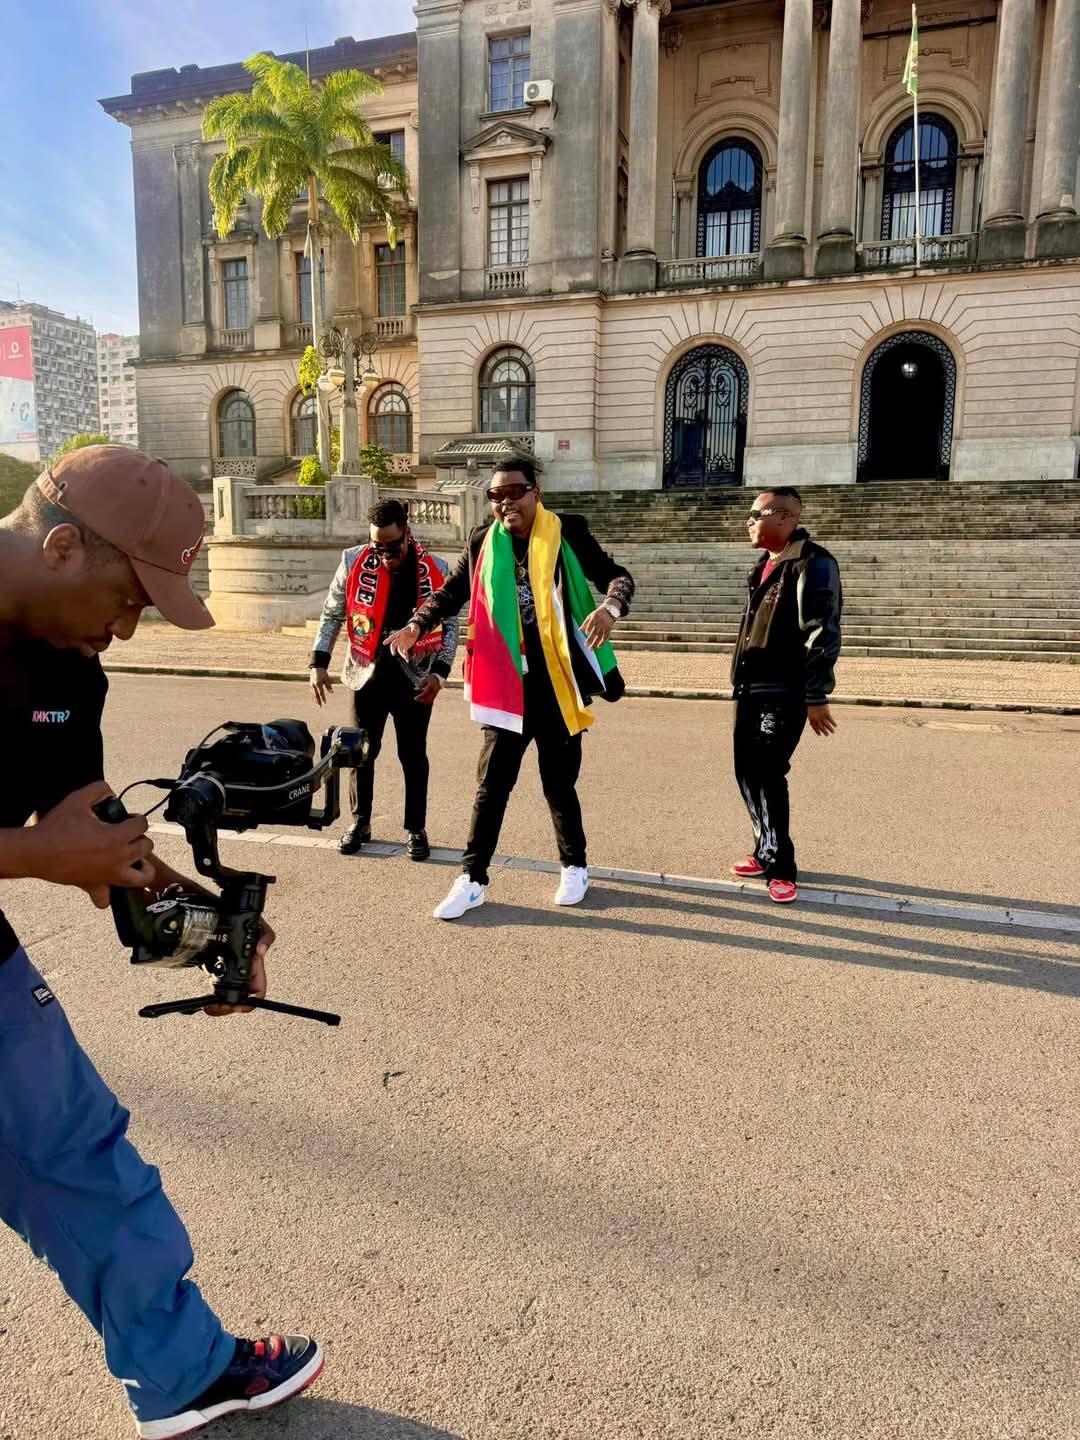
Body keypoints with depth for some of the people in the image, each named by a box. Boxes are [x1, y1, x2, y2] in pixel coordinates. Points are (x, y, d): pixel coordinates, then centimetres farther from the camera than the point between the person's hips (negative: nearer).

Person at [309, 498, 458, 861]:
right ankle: (360, 822, 28)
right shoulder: (354, 563, -5)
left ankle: (416, 829, 20)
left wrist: (439, 672, -9)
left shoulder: (434, 570, -7)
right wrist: (319, 663, -3)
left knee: (413, 756, 6)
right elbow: (332, 615, 3)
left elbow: (450, 624, 0)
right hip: (368, 675, 1)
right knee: (361, 751, 11)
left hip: (414, 679, -1)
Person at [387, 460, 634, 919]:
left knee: (558, 782, 9)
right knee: (492, 784, 3)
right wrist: (417, 625, -5)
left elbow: (616, 575, -4)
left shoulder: (567, 533, -4)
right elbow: (451, 592, 13)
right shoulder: (482, 542, 4)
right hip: (506, 686, 2)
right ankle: (472, 879, 15)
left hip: (558, 685, -2)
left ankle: (575, 867, 31)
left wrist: (610, 607, -27)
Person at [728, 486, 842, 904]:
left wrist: (816, 698, -18)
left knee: (768, 776, -8)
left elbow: (822, 635, -17)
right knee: (748, 773, 11)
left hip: (783, 694, -8)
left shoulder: (813, 564, -13)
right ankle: (766, 851, 26)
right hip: (750, 688, 9)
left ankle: (780, 865, 5)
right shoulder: (765, 563, 14)